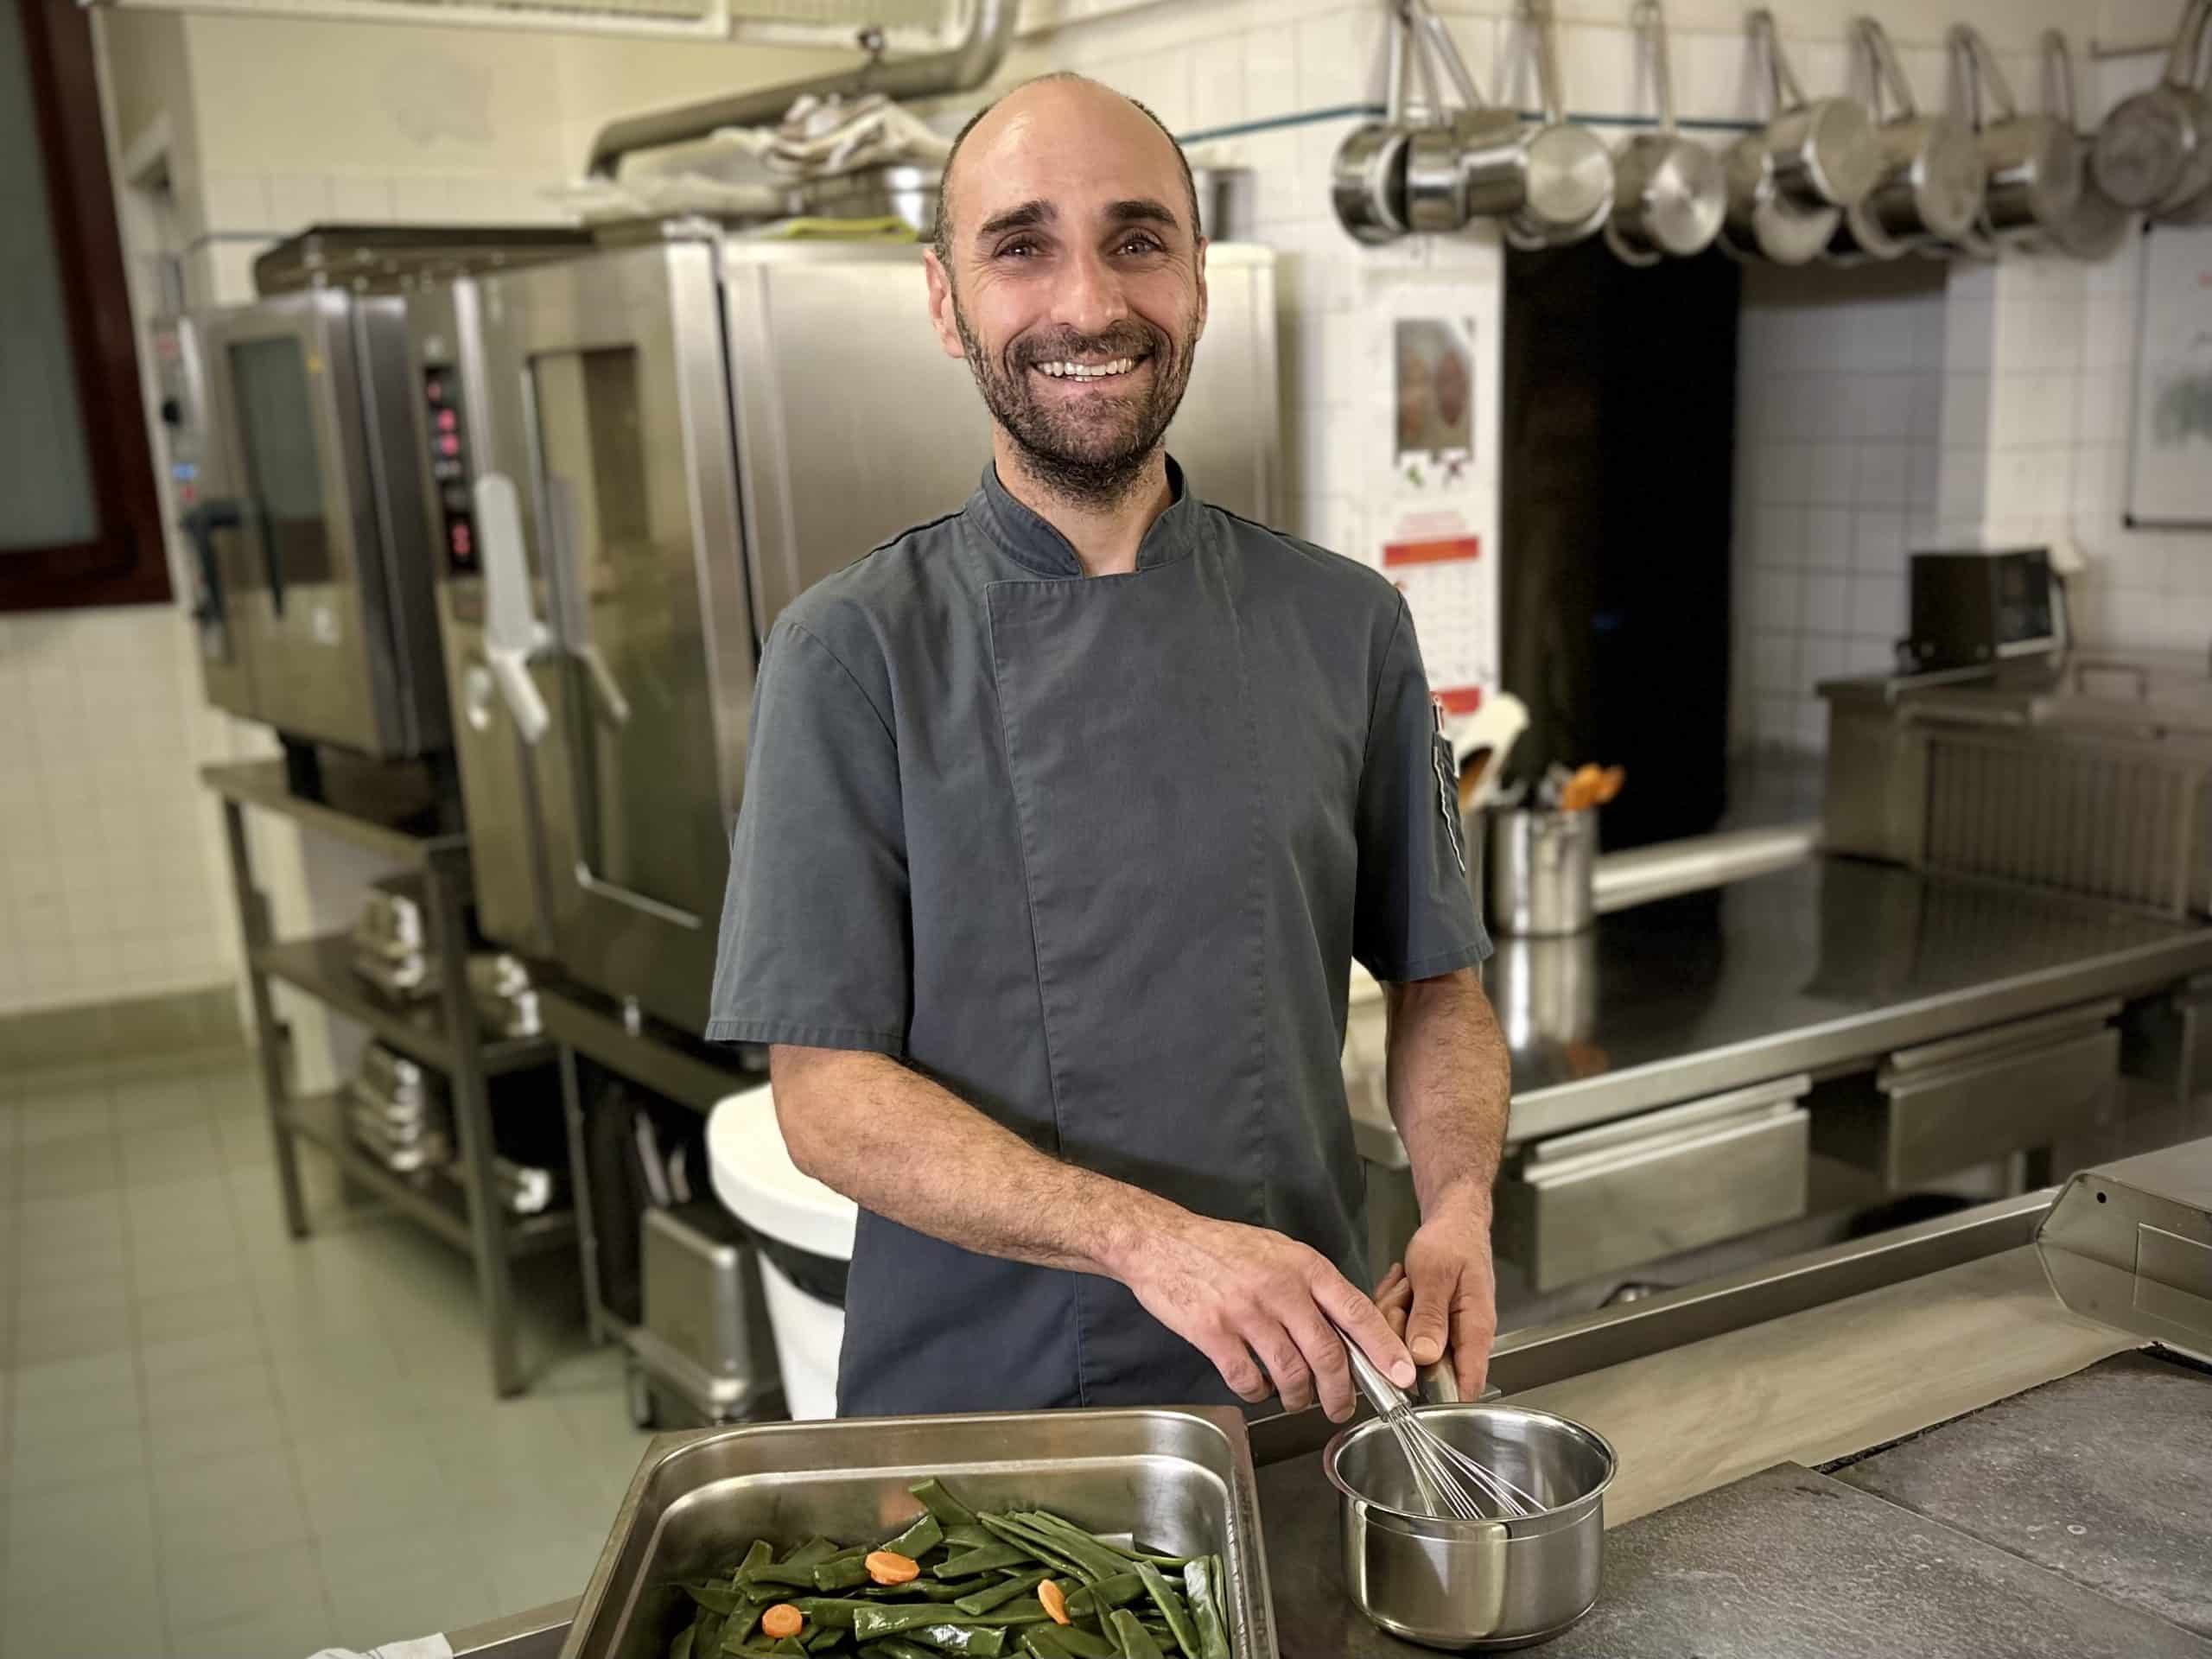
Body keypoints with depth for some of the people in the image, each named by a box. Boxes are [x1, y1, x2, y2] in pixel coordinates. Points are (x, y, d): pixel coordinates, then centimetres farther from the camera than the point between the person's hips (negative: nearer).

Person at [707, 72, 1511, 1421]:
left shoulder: (1348, 626, -1)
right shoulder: (854, 650, -10)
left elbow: (1439, 984, 7)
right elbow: (827, 1093, -13)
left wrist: (1460, 1209, -12)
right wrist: (1153, 1239, -26)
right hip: (973, 1398, -2)